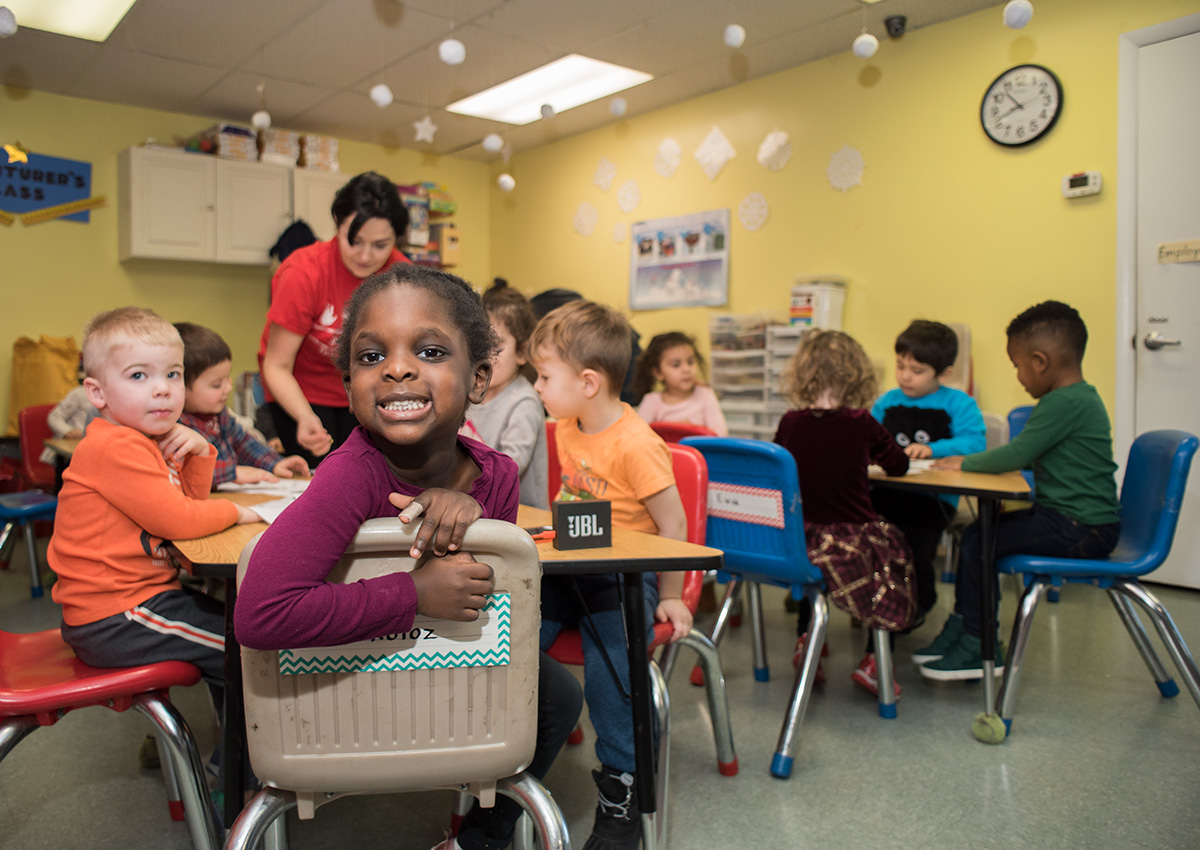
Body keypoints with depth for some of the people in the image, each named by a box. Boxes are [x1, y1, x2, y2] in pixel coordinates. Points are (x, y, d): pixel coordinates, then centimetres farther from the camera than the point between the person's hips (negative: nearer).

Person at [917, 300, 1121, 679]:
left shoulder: (1066, 403, -20)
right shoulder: (1080, 397, 13)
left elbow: (1016, 455, -20)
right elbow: (1033, 457, 19)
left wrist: (965, 463, -5)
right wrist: (971, 463, 13)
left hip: (1082, 531, -10)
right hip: (1080, 520, 10)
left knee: (980, 543, -15)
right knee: (977, 532, 10)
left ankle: (980, 648, -2)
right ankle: (961, 627, 19)